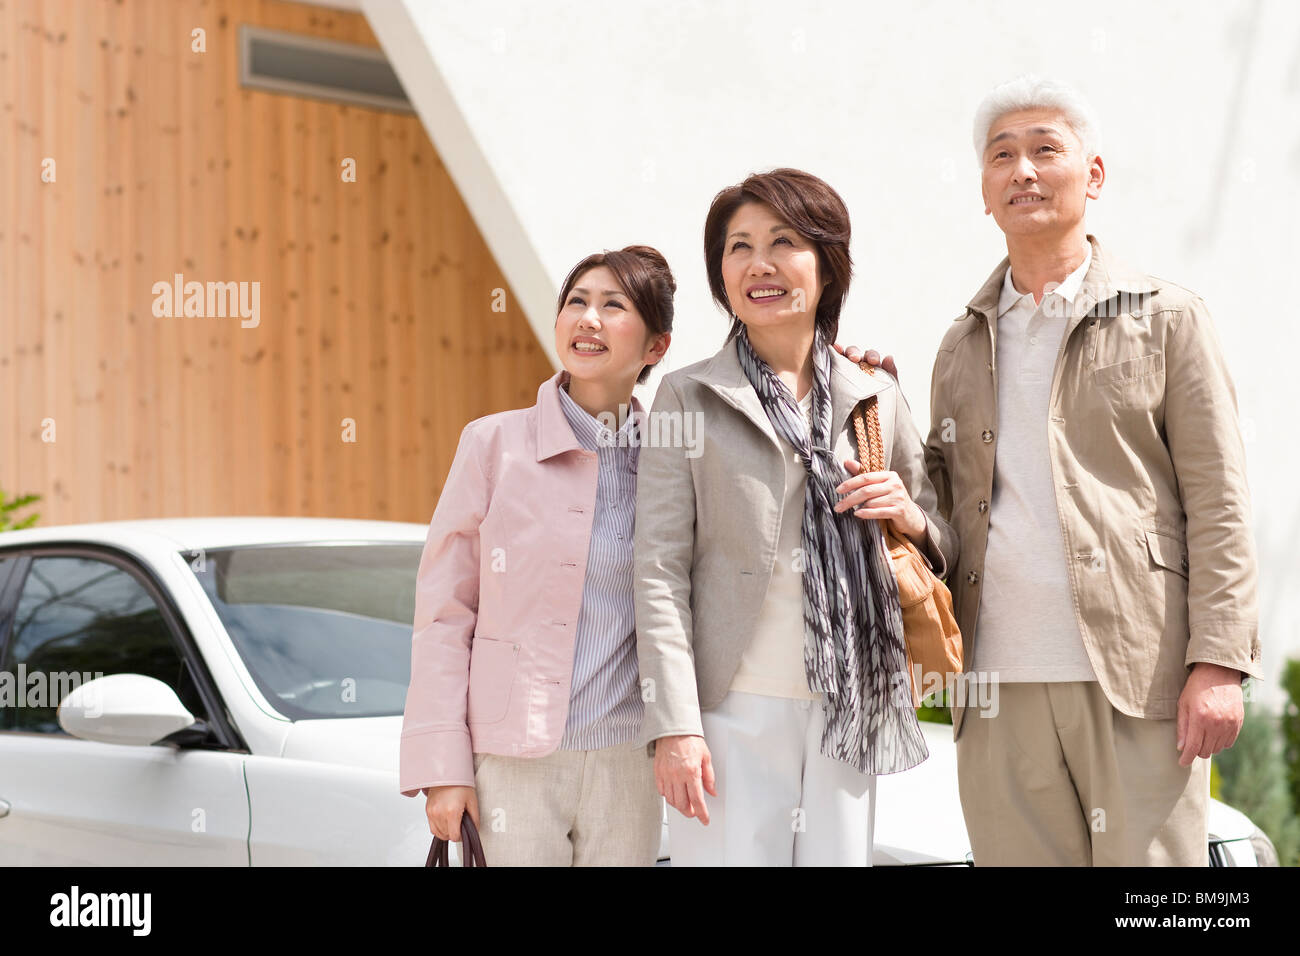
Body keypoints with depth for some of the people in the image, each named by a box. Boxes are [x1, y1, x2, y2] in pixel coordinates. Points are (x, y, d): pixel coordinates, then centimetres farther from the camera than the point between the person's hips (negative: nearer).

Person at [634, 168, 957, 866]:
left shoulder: (876, 398, 12)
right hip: (733, 710, -3)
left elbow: (945, 554, 20)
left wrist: (910, 517, -4)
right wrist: (675, 726, -11)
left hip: (846, 709, 3)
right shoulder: (688, 398, 3)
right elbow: (660, 572, -3)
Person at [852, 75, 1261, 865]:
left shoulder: (1165, 318, 6)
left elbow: (1218, 504, 0)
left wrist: (1219, 663, -10)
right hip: (1001, 691, 4)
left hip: (1138, 680, -4)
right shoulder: (963, 348, 19)